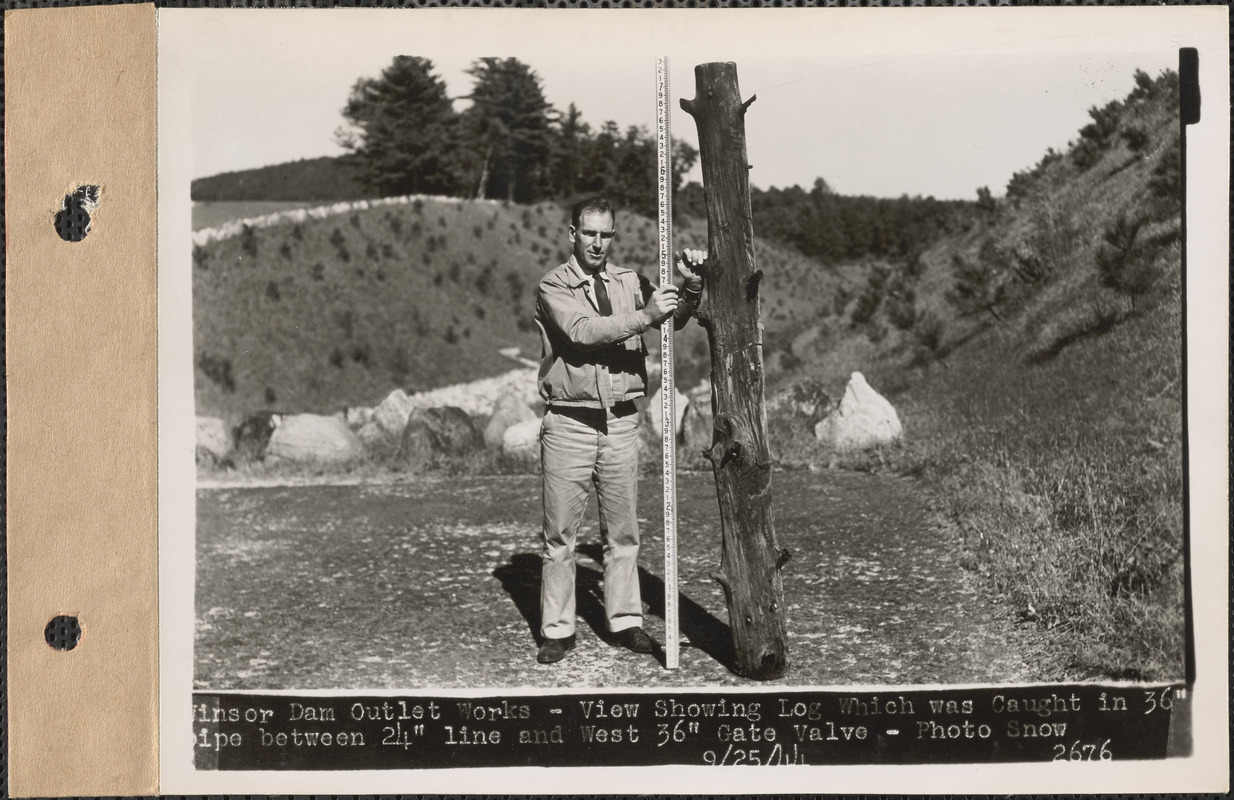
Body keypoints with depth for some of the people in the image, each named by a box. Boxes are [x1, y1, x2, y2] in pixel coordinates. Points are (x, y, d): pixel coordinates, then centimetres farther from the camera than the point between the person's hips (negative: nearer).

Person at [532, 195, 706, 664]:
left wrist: (691, 288, -18)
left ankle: (626, 621, 18)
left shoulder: (630, 283, 9)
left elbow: (673, 320, 1)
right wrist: (643, 317, -28)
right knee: (560, 533, 3)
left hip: (621, 423, 3)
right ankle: (557, 630, 10)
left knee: (623, 531, 9)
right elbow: (581, 330, -19)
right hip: (569, 426, -3)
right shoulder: (552, 287, -2)